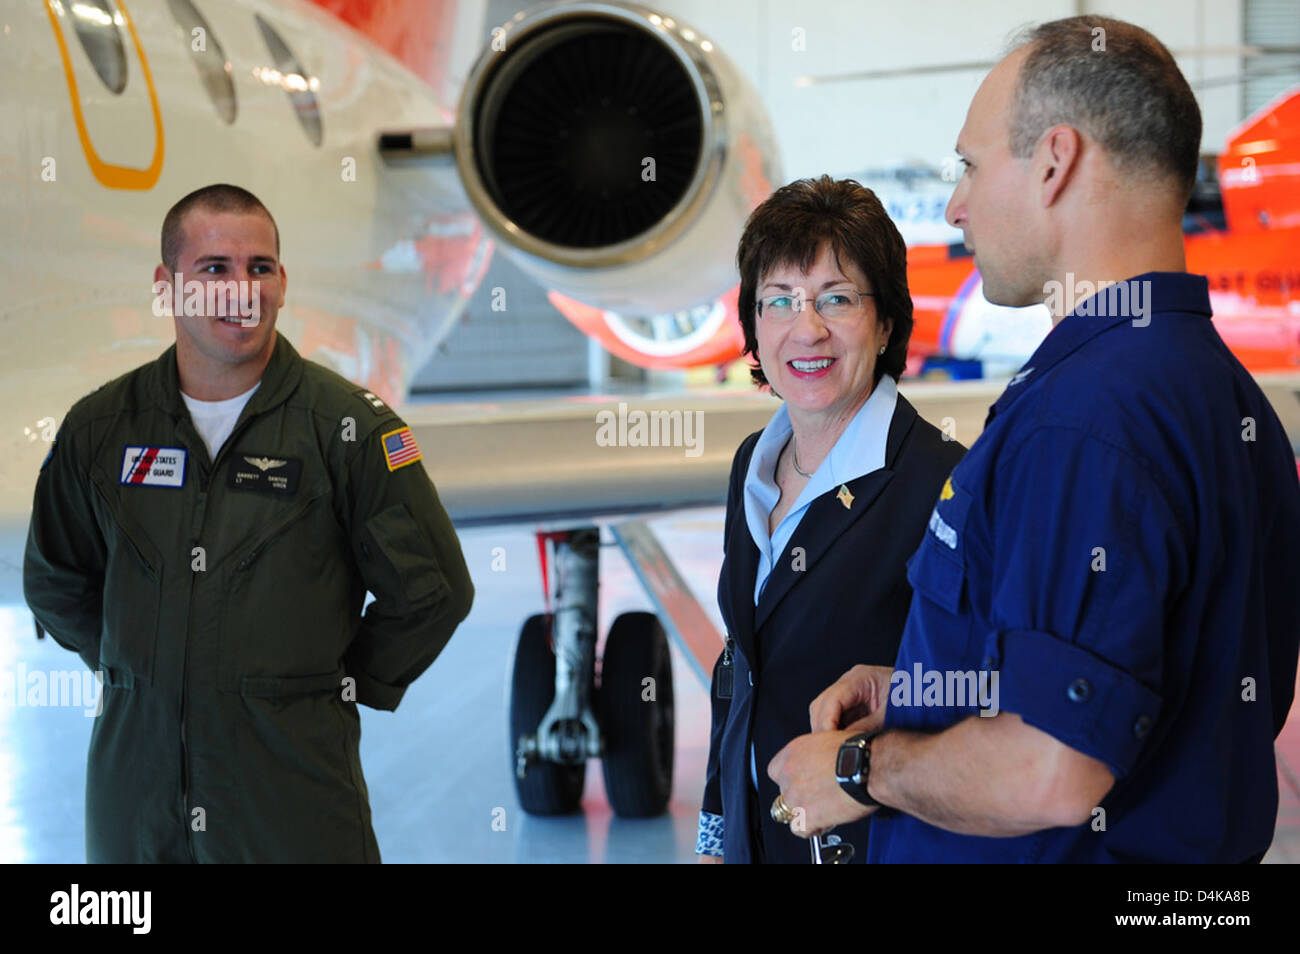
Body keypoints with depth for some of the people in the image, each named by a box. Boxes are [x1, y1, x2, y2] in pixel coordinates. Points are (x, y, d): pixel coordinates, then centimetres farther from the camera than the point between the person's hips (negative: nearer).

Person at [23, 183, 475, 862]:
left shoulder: (345, 423, -5)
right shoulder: (100, 426, 4)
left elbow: (431, 590, -2)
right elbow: (54, 582, 19)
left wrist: (350, 682, 1)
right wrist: (135, 673, 14)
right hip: (136, 771, 3)